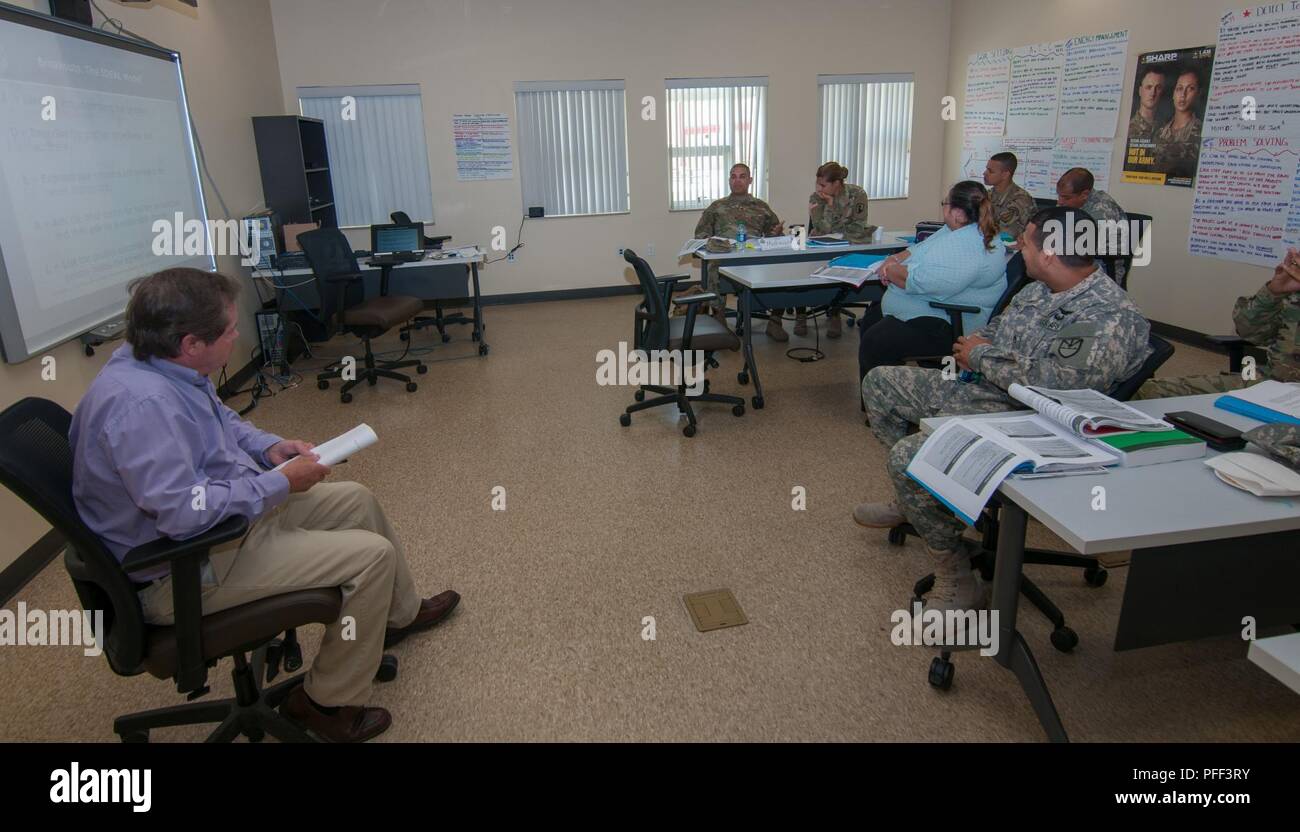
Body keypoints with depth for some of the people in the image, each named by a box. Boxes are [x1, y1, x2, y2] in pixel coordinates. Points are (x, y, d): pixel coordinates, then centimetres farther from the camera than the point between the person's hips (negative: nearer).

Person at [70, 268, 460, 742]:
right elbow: (182, 511, -35)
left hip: (234, 511, 10)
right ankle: (326, 703, 4)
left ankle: (401, 613, 36)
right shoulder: (141, 403, -32)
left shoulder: (165, 368, -1)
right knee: (371, 555, -15)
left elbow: (223, 421, 17)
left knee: (356, 500, 16)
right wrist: (280, 484, -23)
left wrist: (271, 447, 0)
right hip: (190, 570, -10)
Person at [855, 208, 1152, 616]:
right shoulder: (1039, 290, 8)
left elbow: (1058, 379, -32)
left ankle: (956, 579, -11)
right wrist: (974, 342, -2)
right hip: (977, 390, 10)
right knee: (880, 382, 15)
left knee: (908, 456, -30)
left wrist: (983, 356, -17)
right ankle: (914, 501, 25)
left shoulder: (1110, 318, -21)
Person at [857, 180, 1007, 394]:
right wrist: (896, 258, 1)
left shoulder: (968, 250, -26)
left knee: (873, 342, -23)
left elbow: (920, 281, -29)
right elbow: (920, 250, 22)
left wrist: (891, 271, -11)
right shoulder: (955, 230, 10)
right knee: (871, 318, 21)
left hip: (944, 326, -12)